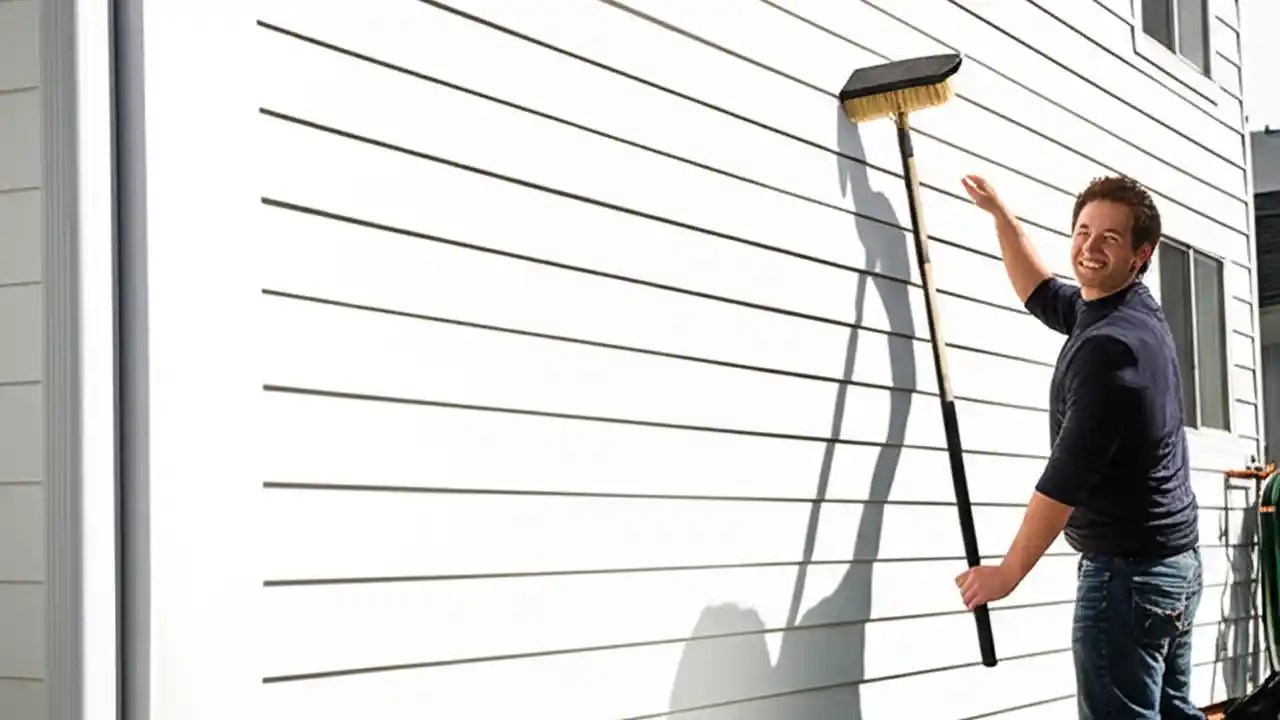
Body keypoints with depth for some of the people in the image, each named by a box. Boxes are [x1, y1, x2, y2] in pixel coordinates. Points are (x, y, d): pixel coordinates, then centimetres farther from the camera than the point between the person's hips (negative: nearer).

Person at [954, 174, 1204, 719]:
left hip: (1127, 571, -10)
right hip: (1176, 561, 10)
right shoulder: (1136, 312, 10)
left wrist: (1008, 572, -16)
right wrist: (999, 213, 26)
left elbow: (1069, 475, -22)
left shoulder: (1109, 345, -21)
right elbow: (1042, 295, 29)